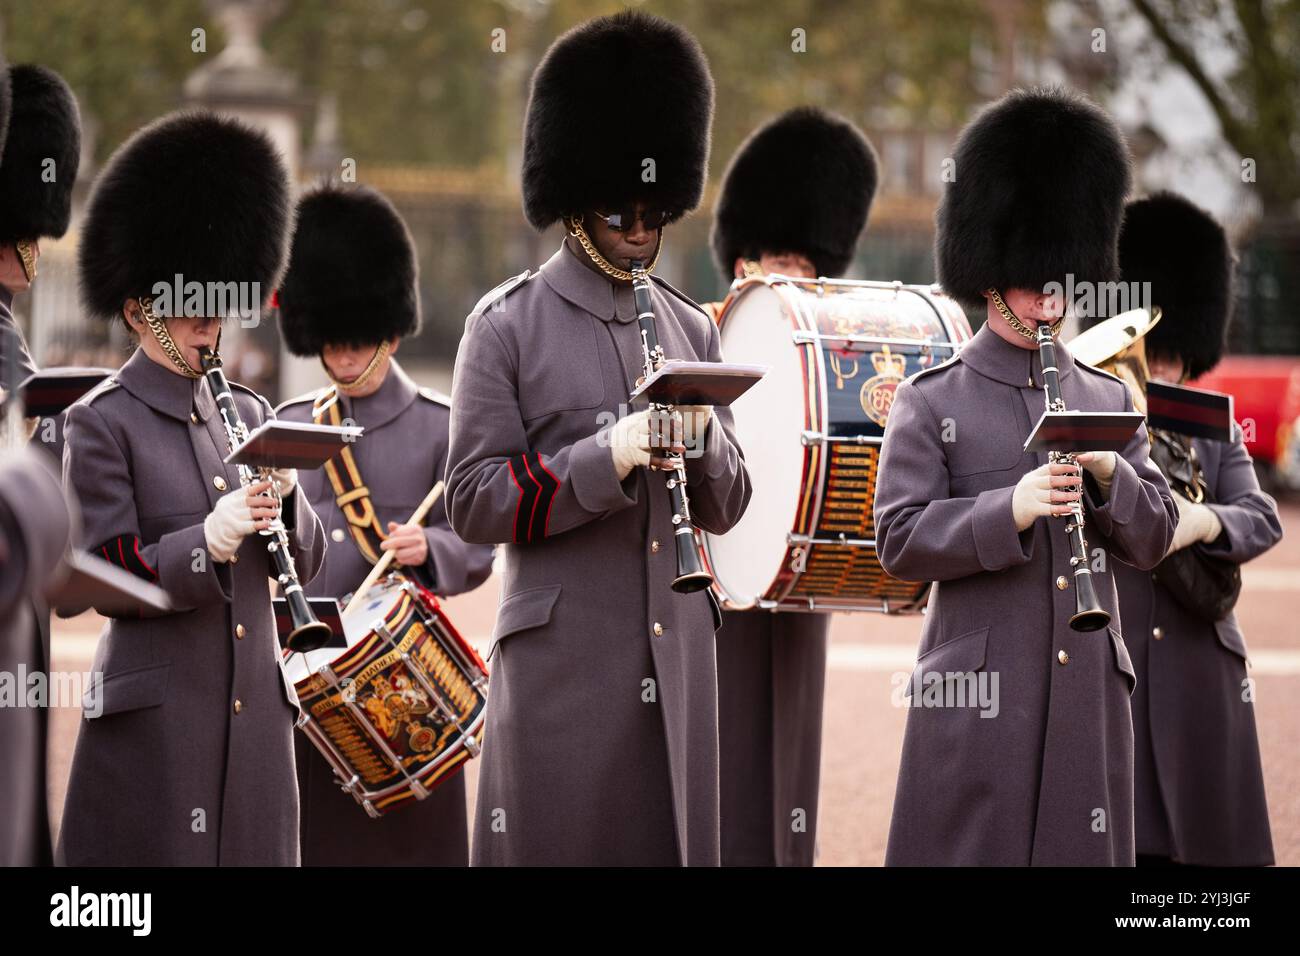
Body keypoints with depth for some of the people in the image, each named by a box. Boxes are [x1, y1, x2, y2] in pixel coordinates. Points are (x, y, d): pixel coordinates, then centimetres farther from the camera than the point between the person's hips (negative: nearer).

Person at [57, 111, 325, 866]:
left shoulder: (249, 414, 15)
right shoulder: (102, 423, -4)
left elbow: (306, 562, 13)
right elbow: (110, 576, -10)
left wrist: (281, 494, -7)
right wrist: (209, 540, -26)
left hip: (255, 710, 6)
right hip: (154, 718, -6)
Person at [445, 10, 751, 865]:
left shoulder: (691, 329, 13)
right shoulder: (507, 326, -1)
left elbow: (726, 507, 13)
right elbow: (474, 503, -8)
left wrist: (700, 436, -9)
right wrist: (605, 458, -20)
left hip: (676, 657, 5)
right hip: (562, 659, -5)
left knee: (677, 845, 5)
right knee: (561, 848, -3)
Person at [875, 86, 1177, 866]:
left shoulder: (1107, 397, 14)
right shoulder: (932, 402, 0)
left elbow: (1153, 539, 12)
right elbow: (900, 540, -7)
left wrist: (1109, 473, -9)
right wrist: (1009, 509, -21)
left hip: (1089, 682, 4)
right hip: (978, 686, -4)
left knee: (1082, 850, 5)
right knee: (972, 849, -3)